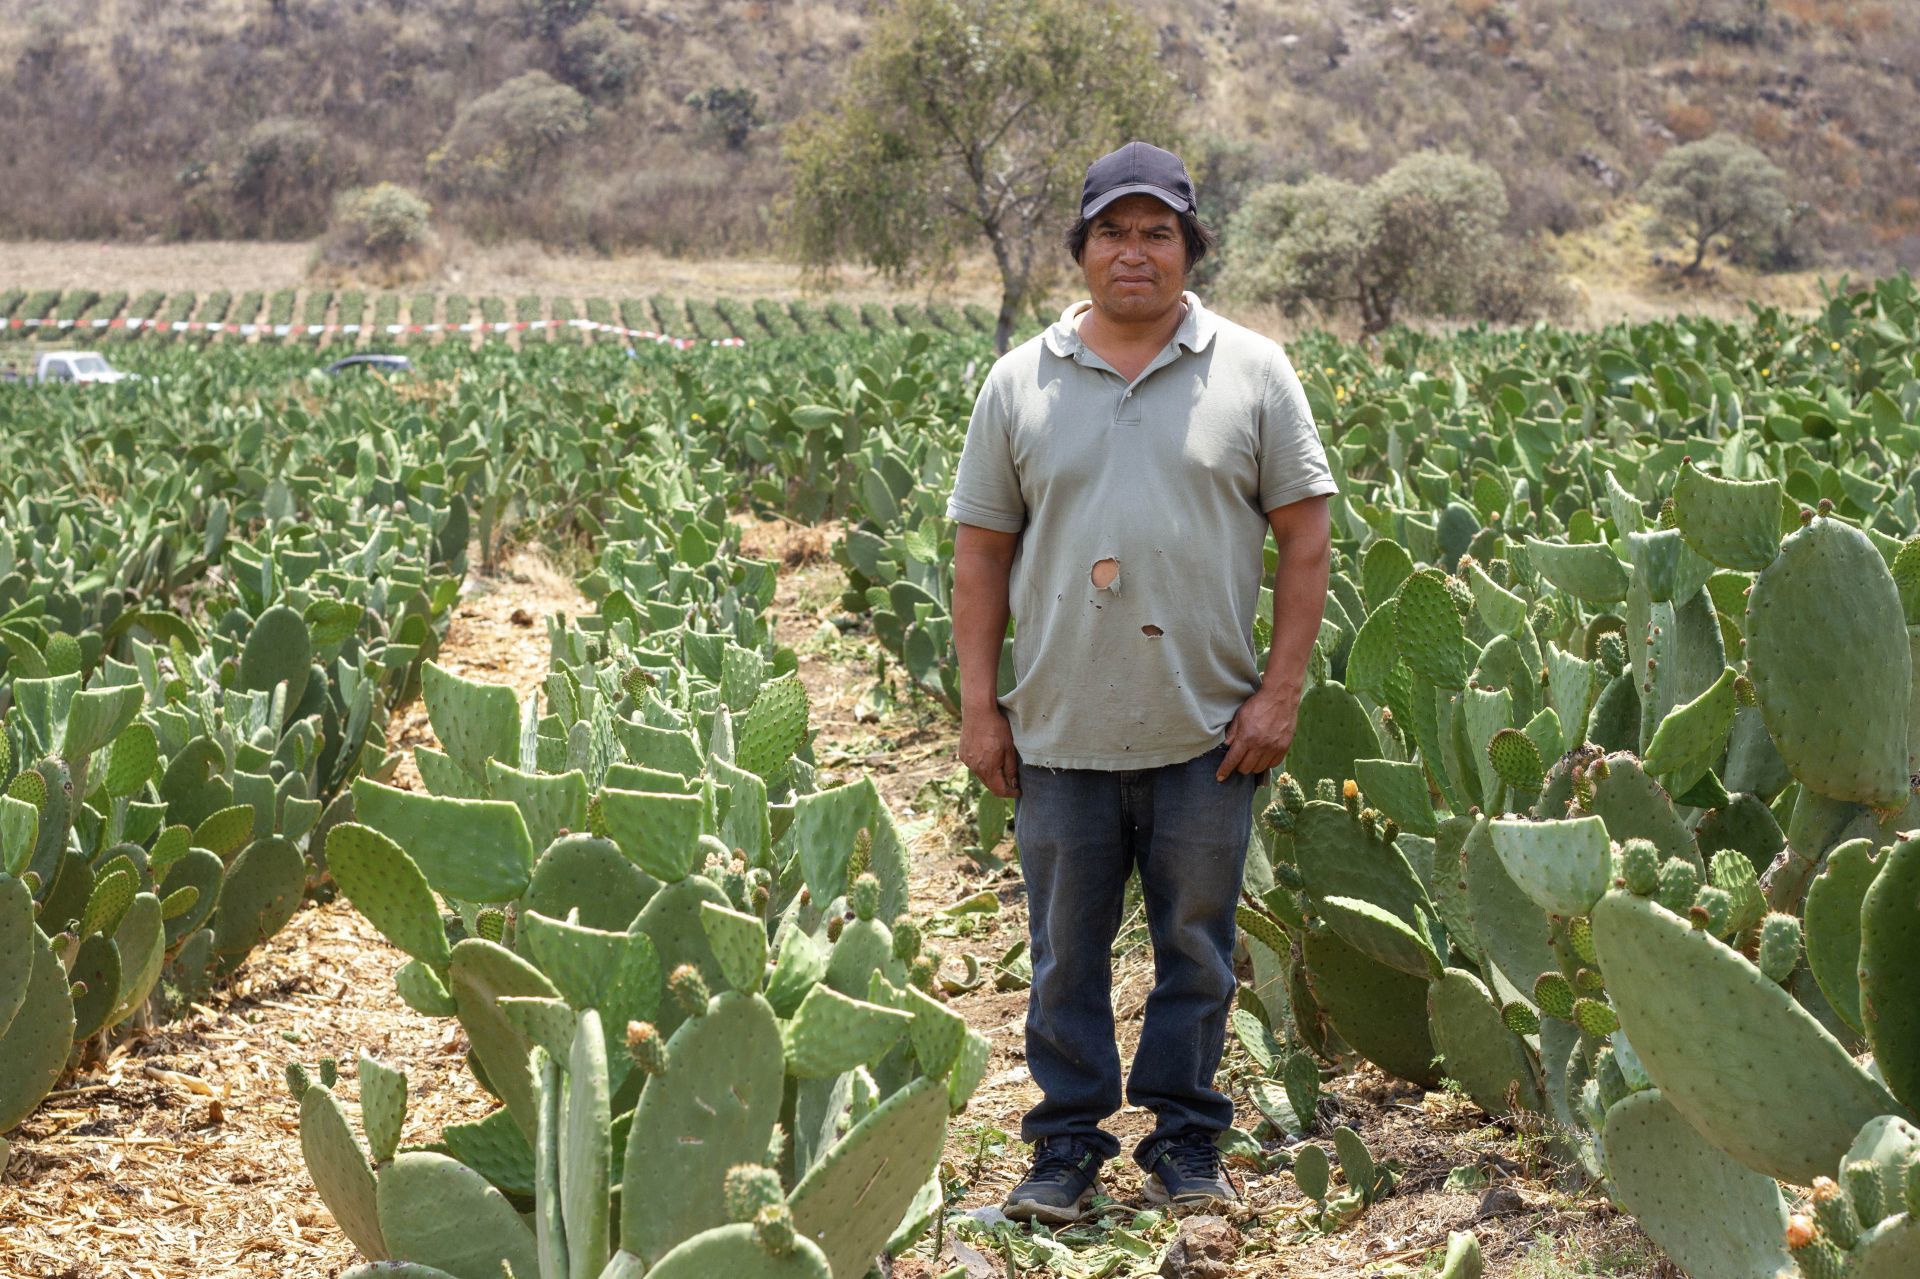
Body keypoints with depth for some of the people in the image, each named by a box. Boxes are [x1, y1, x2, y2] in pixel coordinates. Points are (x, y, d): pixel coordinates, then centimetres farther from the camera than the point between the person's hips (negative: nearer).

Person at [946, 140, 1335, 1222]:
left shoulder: (1252, 371, 3)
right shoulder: (1021, 381, 6)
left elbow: (1305, 535, 2)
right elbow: (983, 552, 8)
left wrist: (1280, 692, -4)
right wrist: (980, 705, 3)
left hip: (1206, 730, -1)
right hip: (1062, 730, 1)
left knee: (1198, 947, 9)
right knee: (1066, 951, 8)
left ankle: (1187, 1139, 22)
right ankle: (1070, 1141, 20)